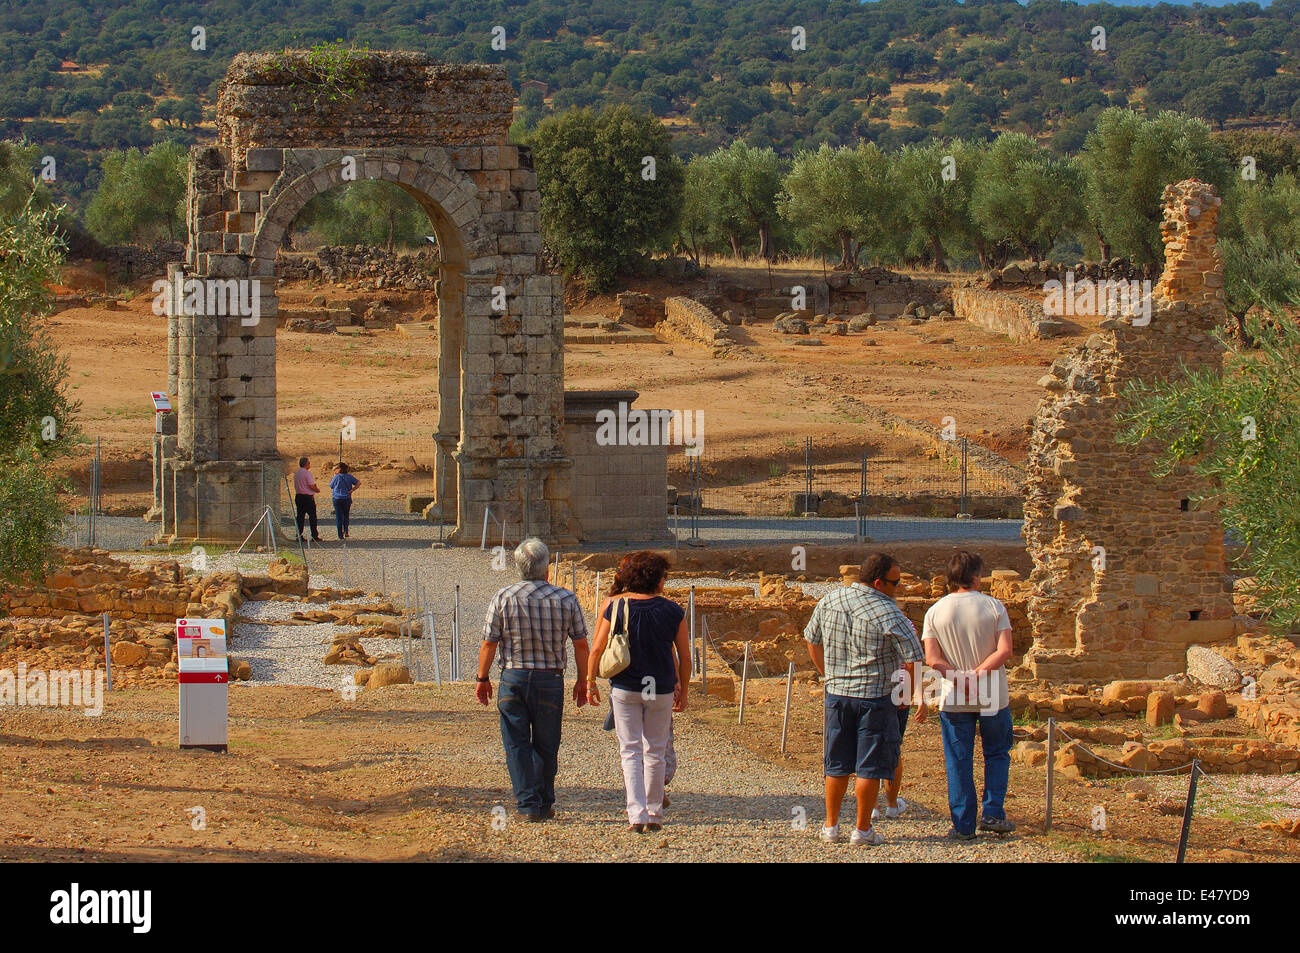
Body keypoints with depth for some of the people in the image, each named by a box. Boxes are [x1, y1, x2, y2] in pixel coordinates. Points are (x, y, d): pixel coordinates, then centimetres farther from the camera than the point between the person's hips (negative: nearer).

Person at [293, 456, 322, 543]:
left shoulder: (296, 474, 11)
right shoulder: (307, 473, -14)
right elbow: (311, 486, -18)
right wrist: (318, 490, 2)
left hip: (298, 496, 7)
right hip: (308, 497, -7)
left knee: (300, 516, 9)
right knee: (312, 516, -1)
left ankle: (299, 536, 8)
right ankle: (314, 536, 0)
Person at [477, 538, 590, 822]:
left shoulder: (503, 598, -6)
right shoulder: (566, 599, -4)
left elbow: (488, 643, -3)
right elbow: (581, 644, 0)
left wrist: (483, 679, 9)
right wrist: (582, 681, 11)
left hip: (513, 678, -1)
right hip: (550, 679, 1)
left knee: (517, 744, 5)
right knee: (546, 746, 12)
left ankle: (527, 803, -3)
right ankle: (544, 803, 19)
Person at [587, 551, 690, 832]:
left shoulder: (615, 606, -4)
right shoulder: (672, 610, -3)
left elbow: (597, 648, -3)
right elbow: (684, 656, 1)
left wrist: (590, 683, 9)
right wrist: (682, 691, 13)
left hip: (625, 689, 0)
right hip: (661, 690, 0)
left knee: (630, 751, 4)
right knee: (656, 752, 13)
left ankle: (637, 814, -8)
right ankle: (655, 814, 19)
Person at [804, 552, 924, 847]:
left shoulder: (829, 601, 0)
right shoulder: (888, 613, -16)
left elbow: (813, 642, 12)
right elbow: (913, 660, -16)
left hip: (836, 693, 5)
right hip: (875, 696, -5)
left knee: (837, 763, 15)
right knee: (870, 765, 4)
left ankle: (830, 826, 21)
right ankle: (862, 830, 8)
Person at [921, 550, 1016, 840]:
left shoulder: (935, 612, -2)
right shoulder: (993, 607, -6)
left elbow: (932, 659, -10)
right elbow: (1005, 650, -15)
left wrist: (961, 679, -14)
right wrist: (977, 675, -14)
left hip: (953, 701, 1)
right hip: (993, 697, -1)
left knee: (958, 762, 7)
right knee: (997, 754, 17)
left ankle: (964, 825, 8)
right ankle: (993, 813, 9)